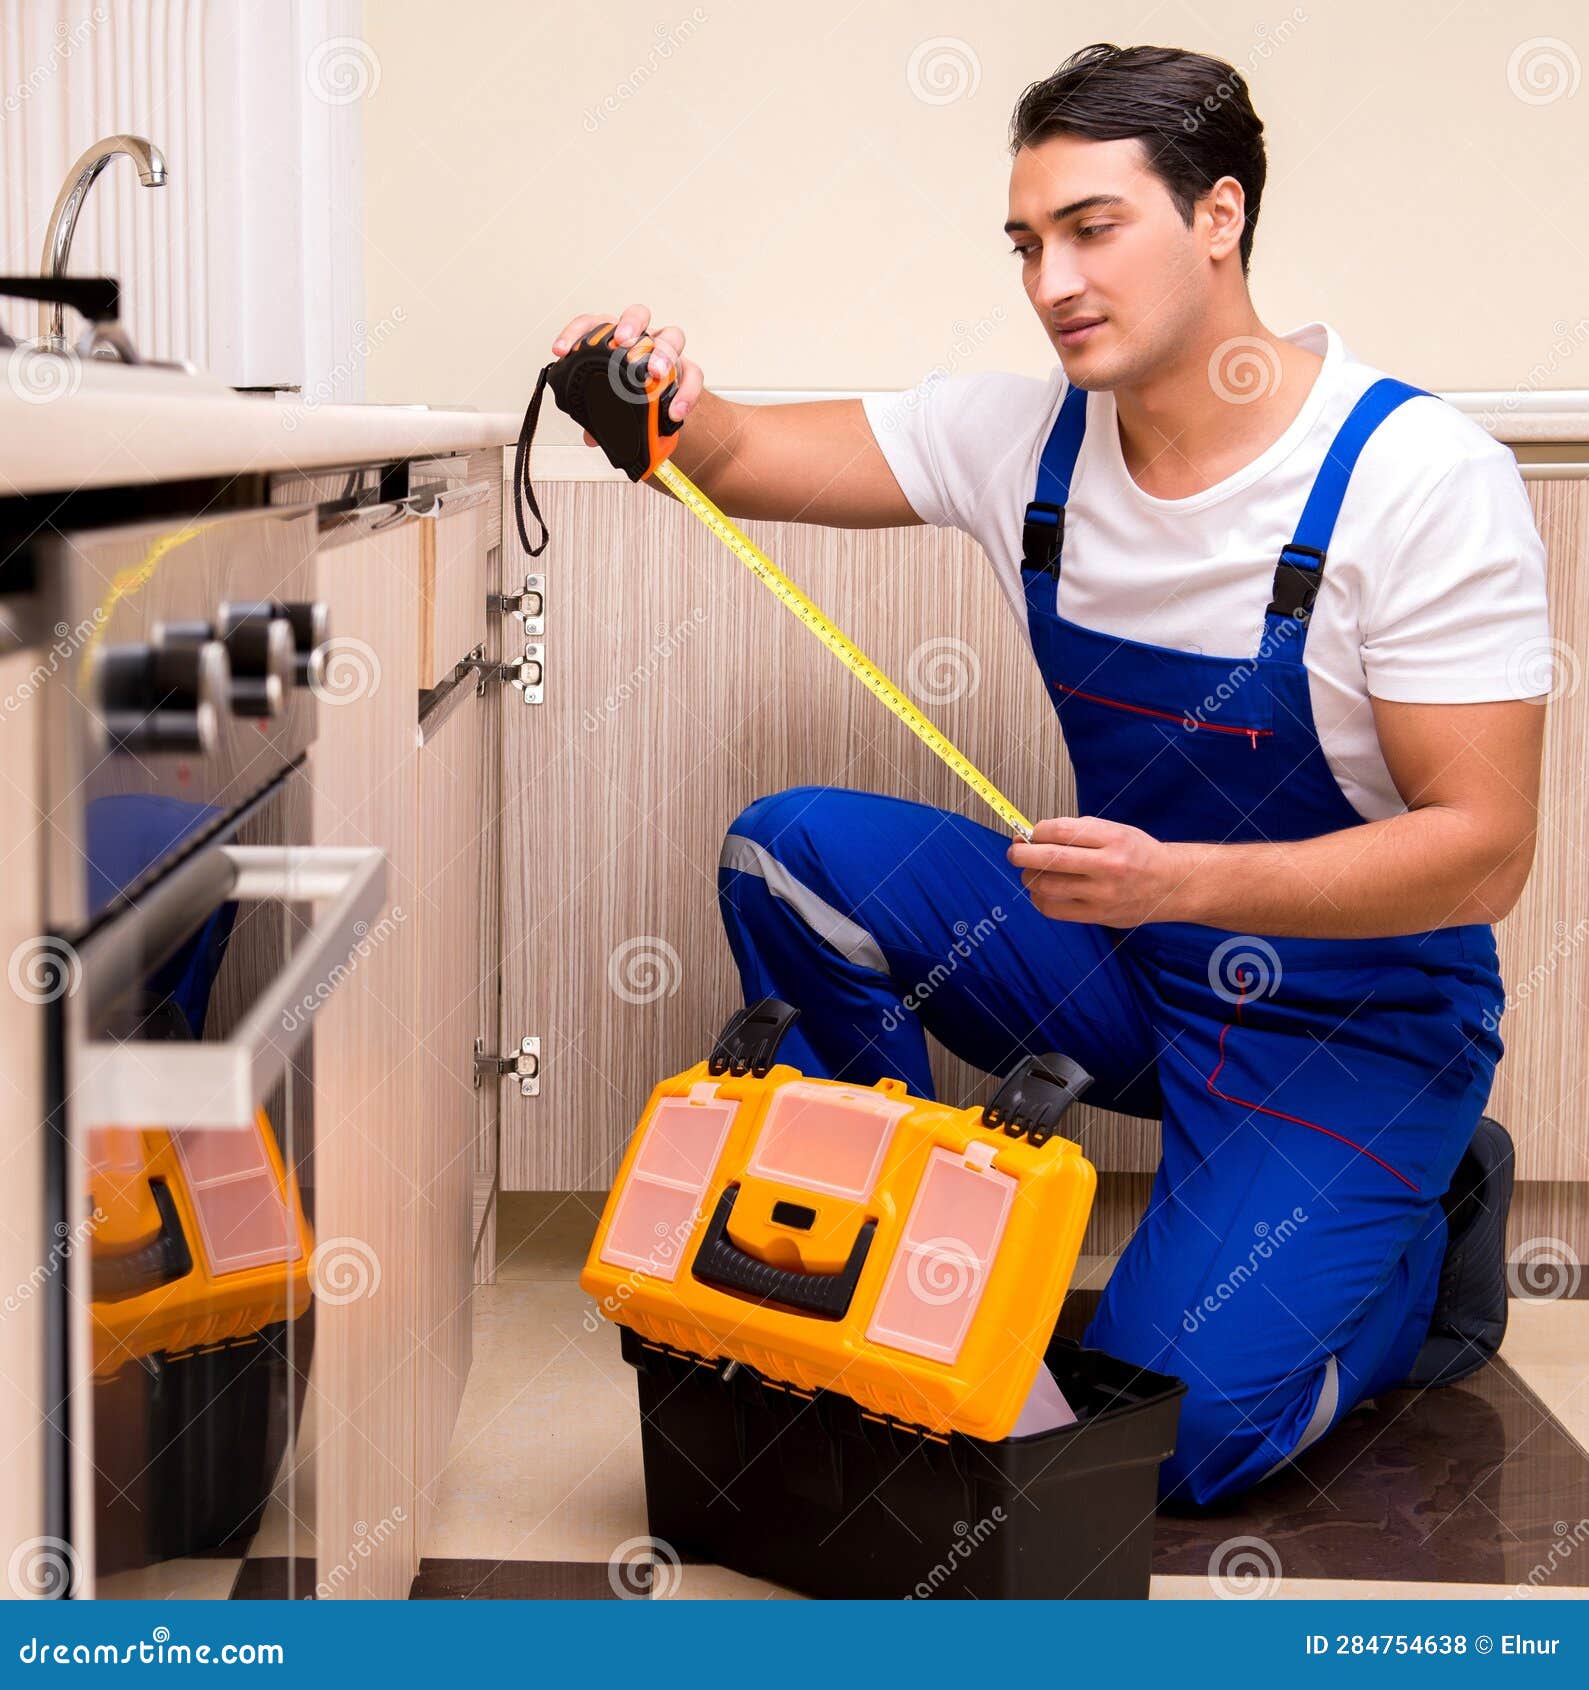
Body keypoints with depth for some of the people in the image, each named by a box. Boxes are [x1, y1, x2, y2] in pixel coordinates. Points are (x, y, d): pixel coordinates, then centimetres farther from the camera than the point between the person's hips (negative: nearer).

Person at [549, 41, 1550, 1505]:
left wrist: (1169, 879, -34)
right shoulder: (1026, 437, -4)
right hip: (1124, 960, 5)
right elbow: (741, 461, 0)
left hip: (1358, 1023, -5)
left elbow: (1482, 848, -22)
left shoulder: (1420, 478, -20)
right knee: (788, 850, -12)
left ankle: (1430, 1245, 13)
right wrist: (670, 402, -24)